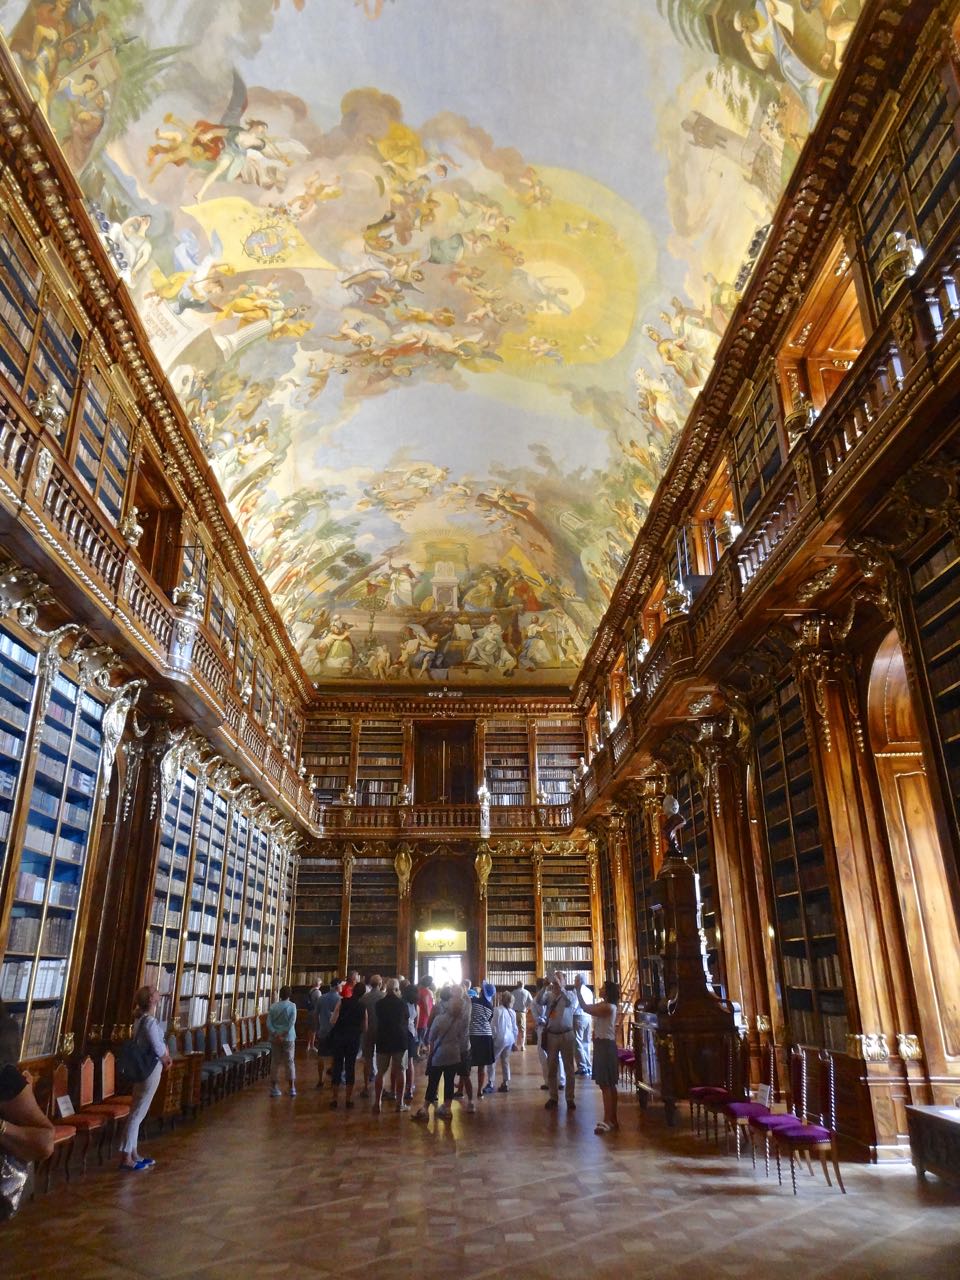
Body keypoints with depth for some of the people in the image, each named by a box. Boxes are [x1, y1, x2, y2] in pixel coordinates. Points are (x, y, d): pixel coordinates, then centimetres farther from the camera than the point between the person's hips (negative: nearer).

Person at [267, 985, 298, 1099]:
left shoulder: (273, 1006, 2)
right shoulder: (292, 1006, -5)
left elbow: (268, 1023, -6)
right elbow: (292, 1022, -15)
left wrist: (276, 1035, -11)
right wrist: (283, 1035, -12)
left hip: (275, 1038, 2)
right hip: (288, 1038, -2)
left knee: (275, 1062, 10)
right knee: (289, 1062, 5)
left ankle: (274, 1088, 13)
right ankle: (292, 1088, 7)